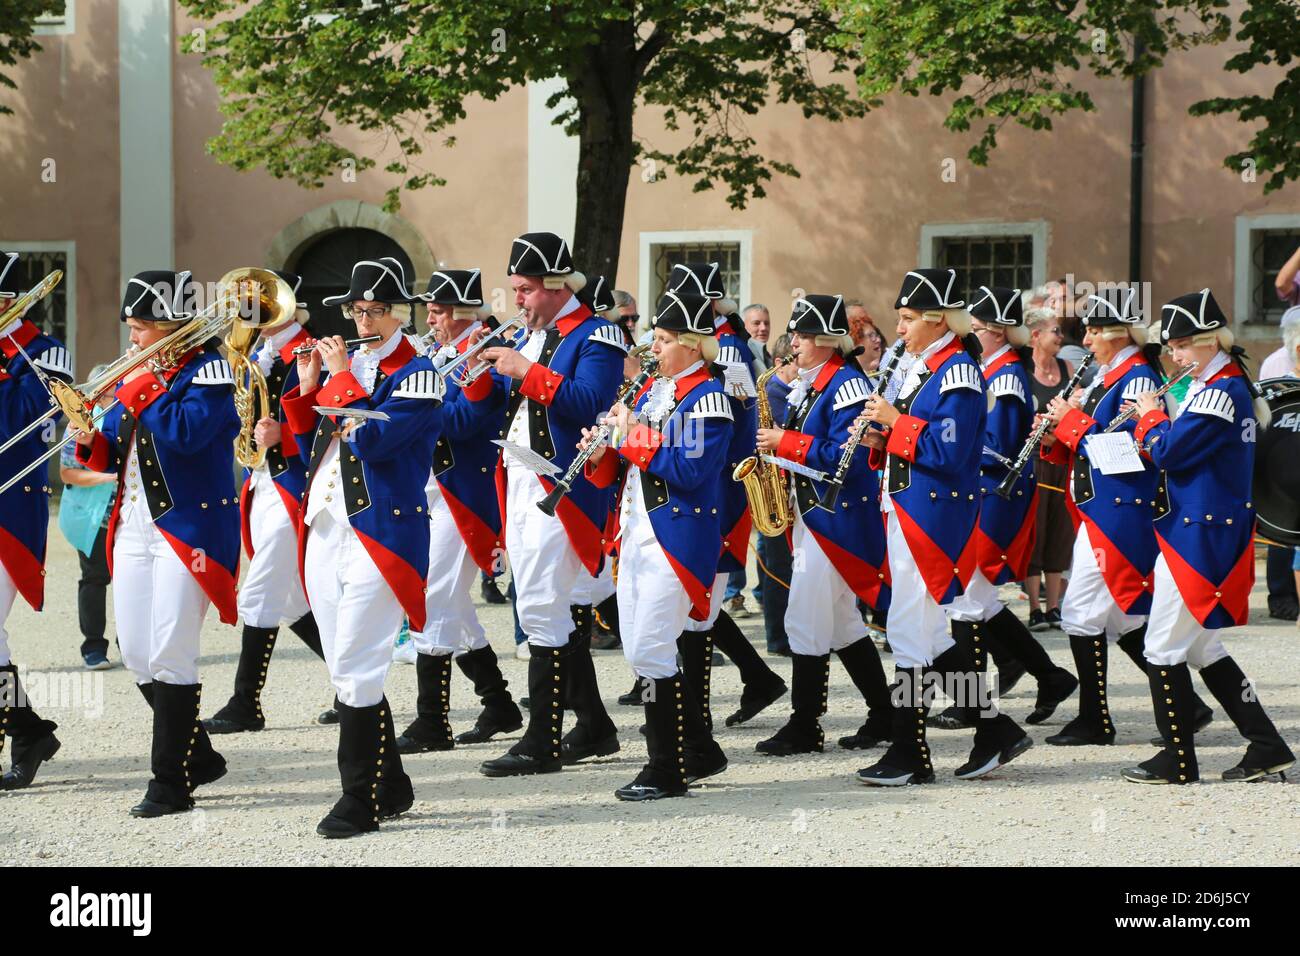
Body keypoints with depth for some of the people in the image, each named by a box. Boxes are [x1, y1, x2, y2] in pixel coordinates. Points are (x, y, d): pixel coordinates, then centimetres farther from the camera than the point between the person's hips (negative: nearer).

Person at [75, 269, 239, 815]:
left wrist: (141, 392, -19)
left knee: (169, 657, -7)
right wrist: (93, 442, -5)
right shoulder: (138, 374, 14)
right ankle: (198, 756, 25)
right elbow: (115, 453, 16)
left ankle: (171, 783, 1)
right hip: (134, 527, 8)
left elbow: (187, 432, -26)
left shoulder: (206, 369, -8)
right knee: (135, 655, 9)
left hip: (188, 528, -8)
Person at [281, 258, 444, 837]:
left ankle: (360, 802, -6)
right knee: (348, 673, 9)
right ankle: (390, 786, 20)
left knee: (356, 670, -12)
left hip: (378, 533, -8)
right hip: (324, 530, 8)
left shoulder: (415, 373, -5)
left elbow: (372, 438, -19)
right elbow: (310, 449, 17)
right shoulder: (342, 367, 16)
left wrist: (343, 377, -11)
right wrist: (307, 387, 5)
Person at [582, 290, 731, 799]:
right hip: (637, 532, 9)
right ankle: (701, 752, 22)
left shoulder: (707, 398, -11)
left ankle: (667, 770, 0)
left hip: (677, 537, -9)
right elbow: (621, 470, 19)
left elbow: (689, 471, -22)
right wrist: (602, 455, -2)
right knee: (640, 650, 11)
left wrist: (634, 435, -18)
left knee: (650, 651, -10)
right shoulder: (652, 390, 15)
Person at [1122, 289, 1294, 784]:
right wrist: (1152, 424, 3)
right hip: (1219, 531, 10)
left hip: (1199, 536, -10)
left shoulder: (1220, 392, -18)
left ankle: (1178, 761, 7)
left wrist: (1151, 415, -2)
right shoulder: (1230, 385, 13)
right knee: (1201, 647, 15)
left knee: (1163, 649, -1)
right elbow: (1183, 451, 17)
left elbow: (1168, 452, -20)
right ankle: (1266, 747, 15)